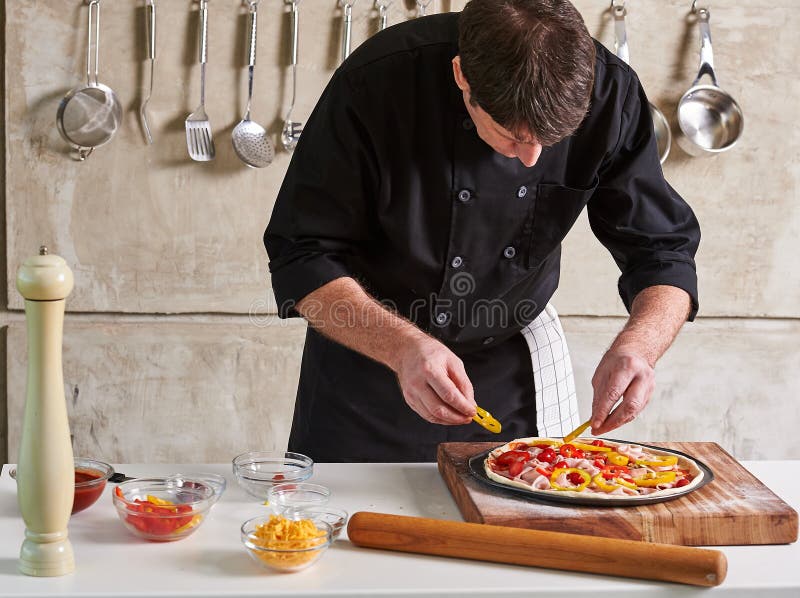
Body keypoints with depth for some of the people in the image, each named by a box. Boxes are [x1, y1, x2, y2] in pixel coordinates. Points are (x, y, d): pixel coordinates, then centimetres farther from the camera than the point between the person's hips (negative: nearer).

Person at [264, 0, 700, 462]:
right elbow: (304, 262, -25)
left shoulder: (609, 94, -21)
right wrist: (403, 347, -40)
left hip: (506, 369, 2)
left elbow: (663, 253, -15)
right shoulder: (376, 85, -29)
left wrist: (635, 347, -36)